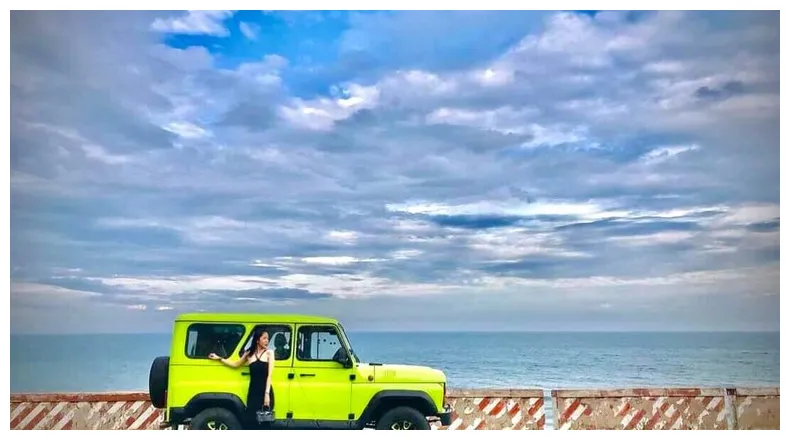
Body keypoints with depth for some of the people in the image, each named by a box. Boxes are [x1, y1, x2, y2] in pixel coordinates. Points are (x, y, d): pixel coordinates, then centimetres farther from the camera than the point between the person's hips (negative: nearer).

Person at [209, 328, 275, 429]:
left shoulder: (269, 352, 0)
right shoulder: (249, 354, 10)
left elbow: (269, 375, -7)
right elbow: (235, 364, 26)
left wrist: (267, 394, -16)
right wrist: (219, 358, 24)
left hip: (265, 392, -3)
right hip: (253, 393, 3)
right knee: (250, 421, 1)